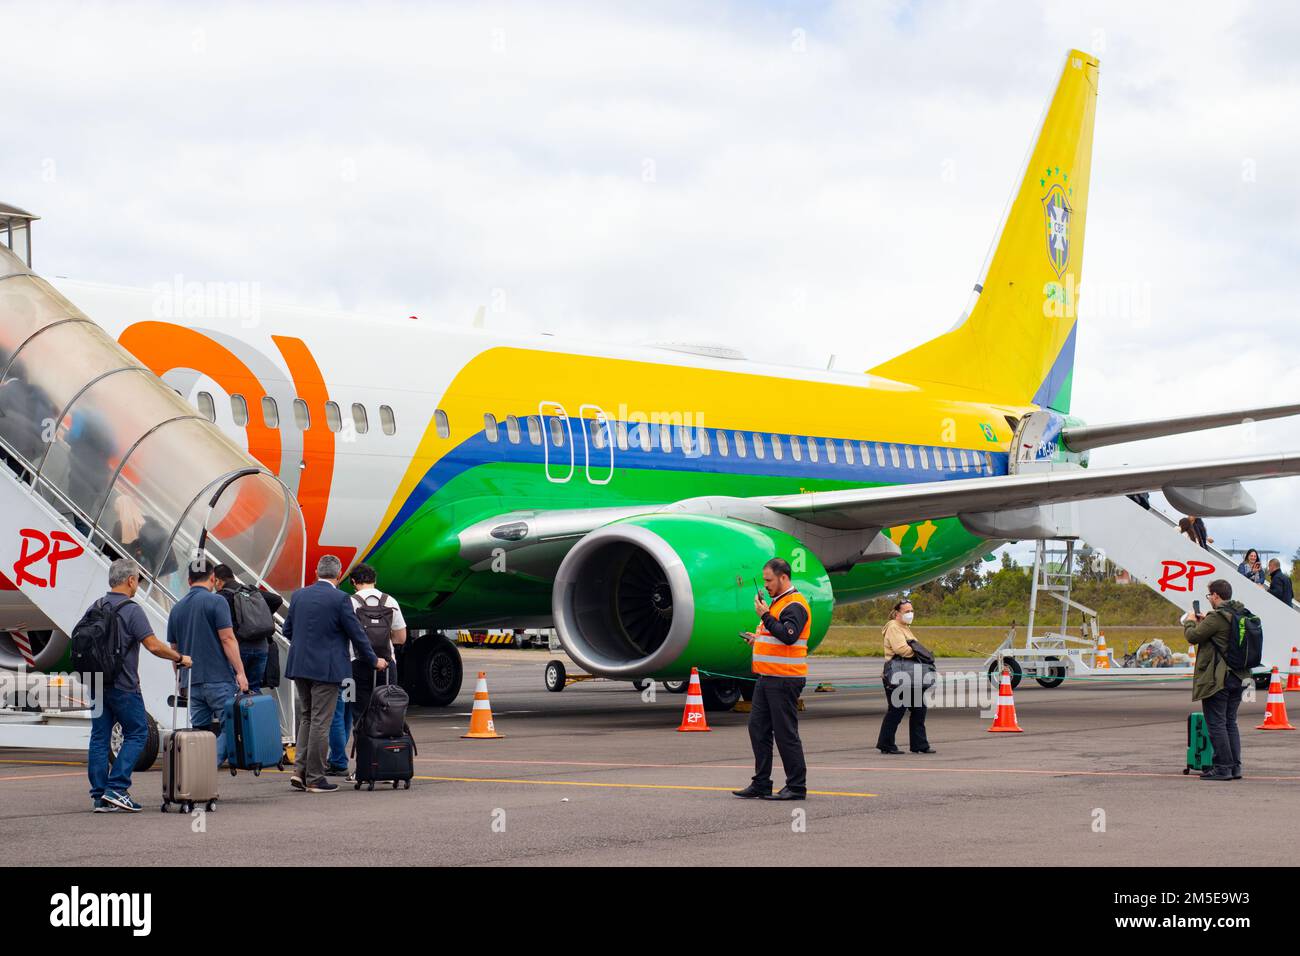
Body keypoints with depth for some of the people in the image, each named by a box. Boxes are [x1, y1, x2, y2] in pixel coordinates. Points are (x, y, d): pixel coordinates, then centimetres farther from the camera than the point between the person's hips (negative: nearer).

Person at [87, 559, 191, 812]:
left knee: (99, 737, 7)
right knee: (136, 734, 3)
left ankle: (99, 796, 5)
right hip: (123, 686, -7)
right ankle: (116, 789, -7)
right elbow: (153, 645, -17)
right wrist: (180, 658, -3)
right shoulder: (131, 610, -12)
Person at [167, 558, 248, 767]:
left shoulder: (177, 608, 14)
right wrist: (240, 672, -12)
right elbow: (227, 639, -13)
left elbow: (174, 650, 18)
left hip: (192, 682, 6)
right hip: (220, 679, -6)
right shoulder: (215, 602, -6)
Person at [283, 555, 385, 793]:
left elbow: (287, 630, 14)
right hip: (326, 669, -6)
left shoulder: (299, 596, 6)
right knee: (320, 722, -1)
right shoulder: (340, 599, -11)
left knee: (306, 718, 17)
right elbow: (356, 634, -7)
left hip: (299, 666, 6)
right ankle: (315, 779, 2)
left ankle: (300, 771, 9)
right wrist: (373, 660, 7)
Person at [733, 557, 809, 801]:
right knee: (758, 729, 10)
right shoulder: (778, 602, 20)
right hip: (767, 679, 10)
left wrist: (765, 616, -22)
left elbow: (788, 636, -26)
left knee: (786, 733, -6)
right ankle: (761, 784, 15)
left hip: (784, 681, -10)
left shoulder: (795, 605, -12)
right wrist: (759, 639, 15)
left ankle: (797, 786, 1)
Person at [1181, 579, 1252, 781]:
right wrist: (1204, 621, 20)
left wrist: (1190, 622, 6)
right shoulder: (1241, 614, 8)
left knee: (1216, 723, -2)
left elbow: (1193, 636, -13)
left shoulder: (1216, 617, -18)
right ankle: (1235, 766, 14)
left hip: (1217, 679, -8)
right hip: (1238, 677, 8)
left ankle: (1223, 767, -3)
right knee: (1230, 722, 15)